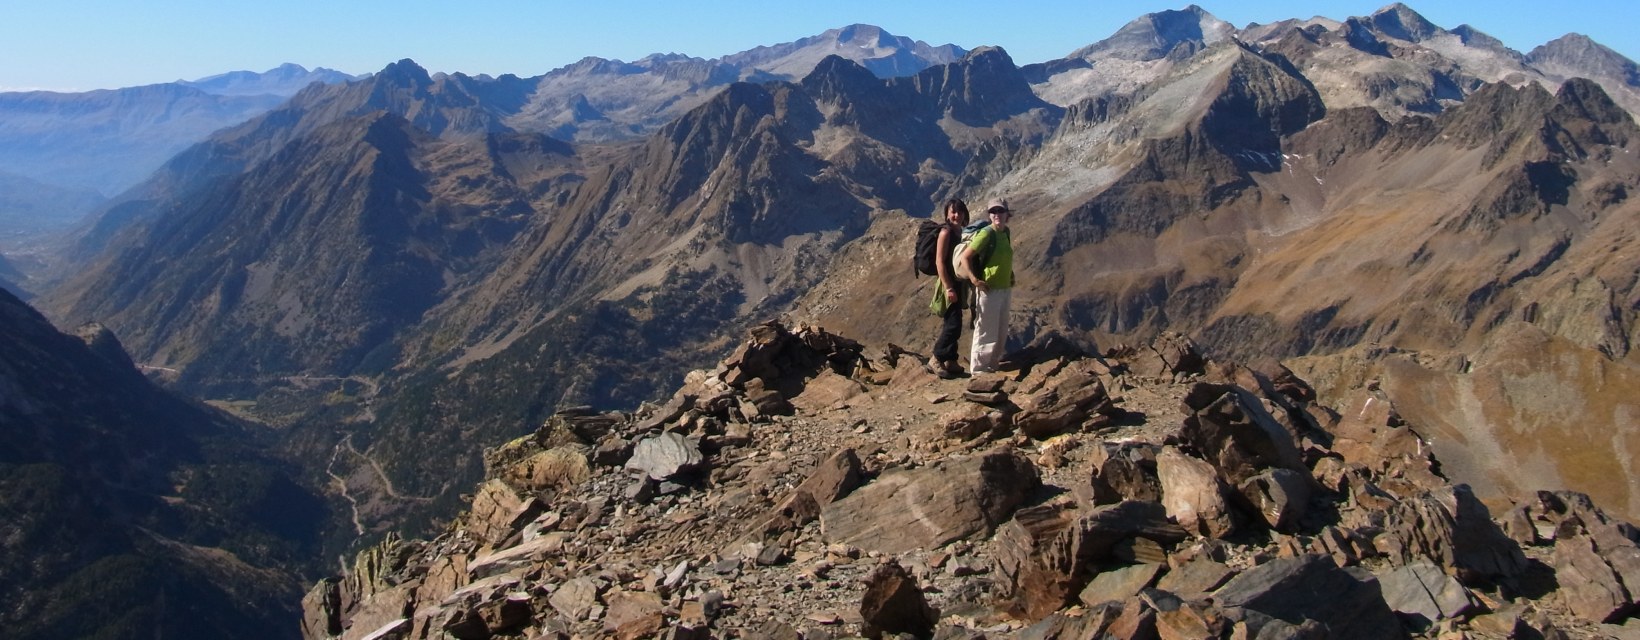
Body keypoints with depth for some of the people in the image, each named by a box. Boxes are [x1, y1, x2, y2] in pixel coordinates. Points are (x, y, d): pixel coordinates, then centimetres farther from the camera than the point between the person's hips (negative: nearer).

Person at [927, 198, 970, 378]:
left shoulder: (961, 233, 12)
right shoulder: (946, 232, -14)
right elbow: (939, 261, -18)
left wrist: (967, 284, 18)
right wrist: (948, 288, -22)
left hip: (959, 284, 8)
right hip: (949, 285, -8)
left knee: (953, 324, 12)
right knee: (953, 325, -10)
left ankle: (950, 361, 18)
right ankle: (935, 360, -2)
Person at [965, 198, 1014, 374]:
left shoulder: (1005, 233, 9)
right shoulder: (986, 234, -14)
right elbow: (965, 256, -16)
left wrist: (1010, 279, 14)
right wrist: (974, 280, -18)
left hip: (1005, 289, 8)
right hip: (988, 290, -8)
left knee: (1001, 332, 16)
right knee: (986, 331, -3)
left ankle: (991, 364, 29)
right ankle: (979, 369, 6)